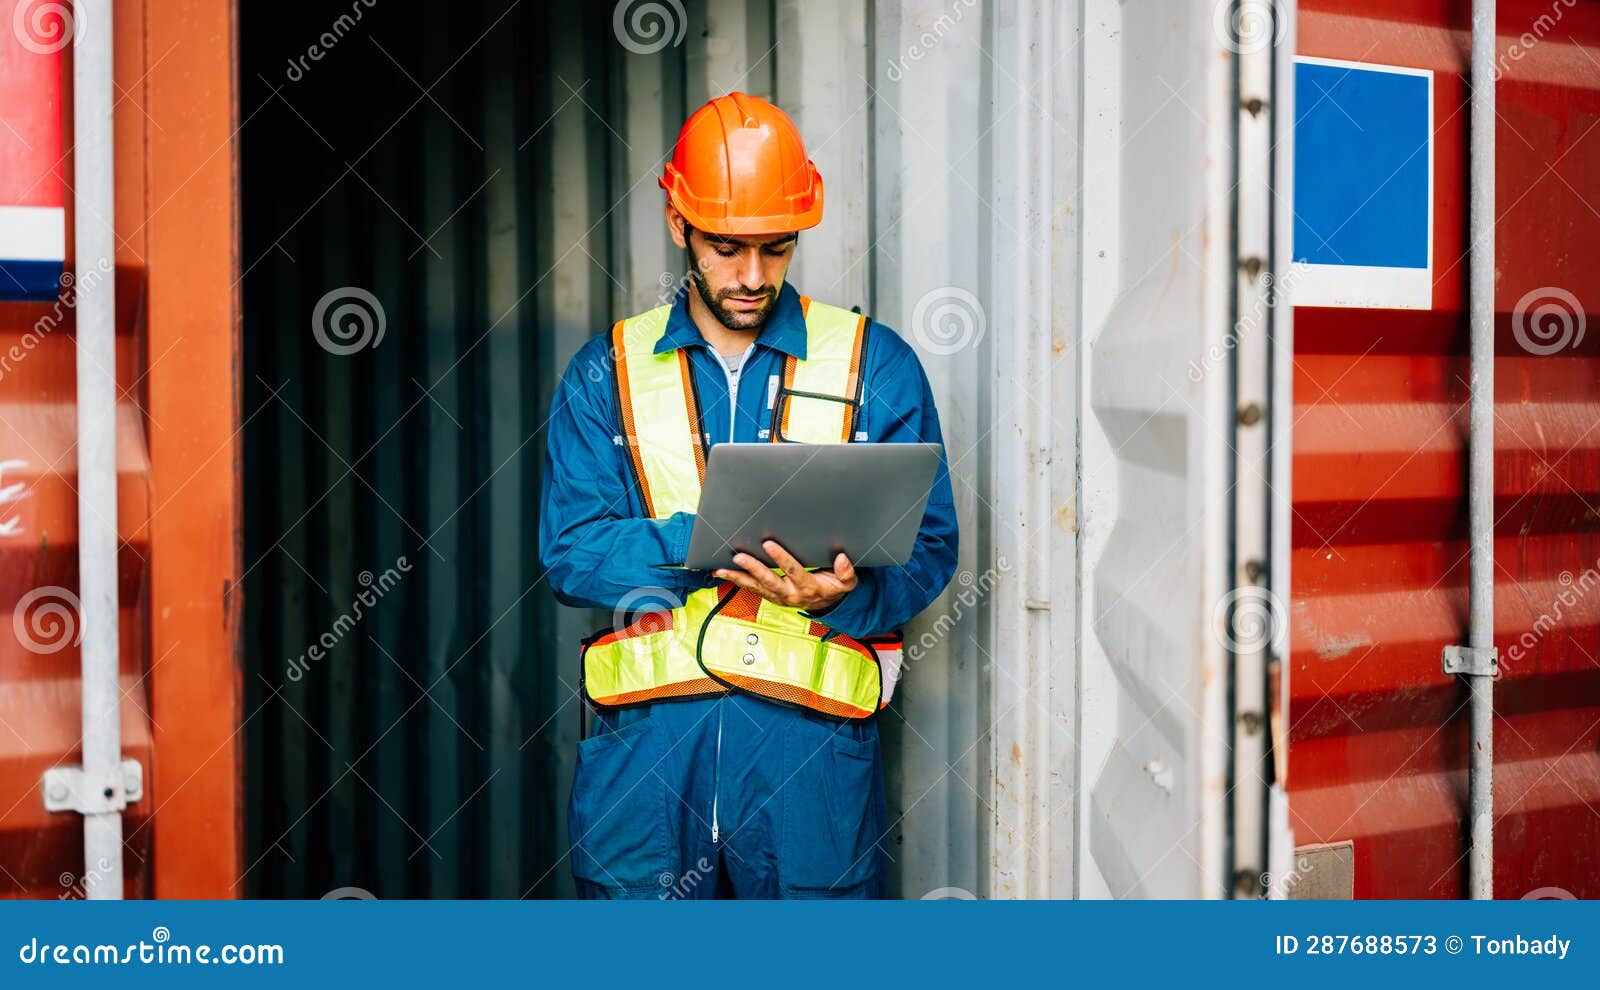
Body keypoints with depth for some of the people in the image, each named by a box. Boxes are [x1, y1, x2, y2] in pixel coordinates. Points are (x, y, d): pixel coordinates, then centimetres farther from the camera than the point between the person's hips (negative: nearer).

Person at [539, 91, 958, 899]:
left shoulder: (876, 364, 7)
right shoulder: (607, 372, 9)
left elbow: (928, 547, 2)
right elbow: (569, 550, -1)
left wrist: (843, 590, -19)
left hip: (811, 736, 0)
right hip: (646, 734, 1)